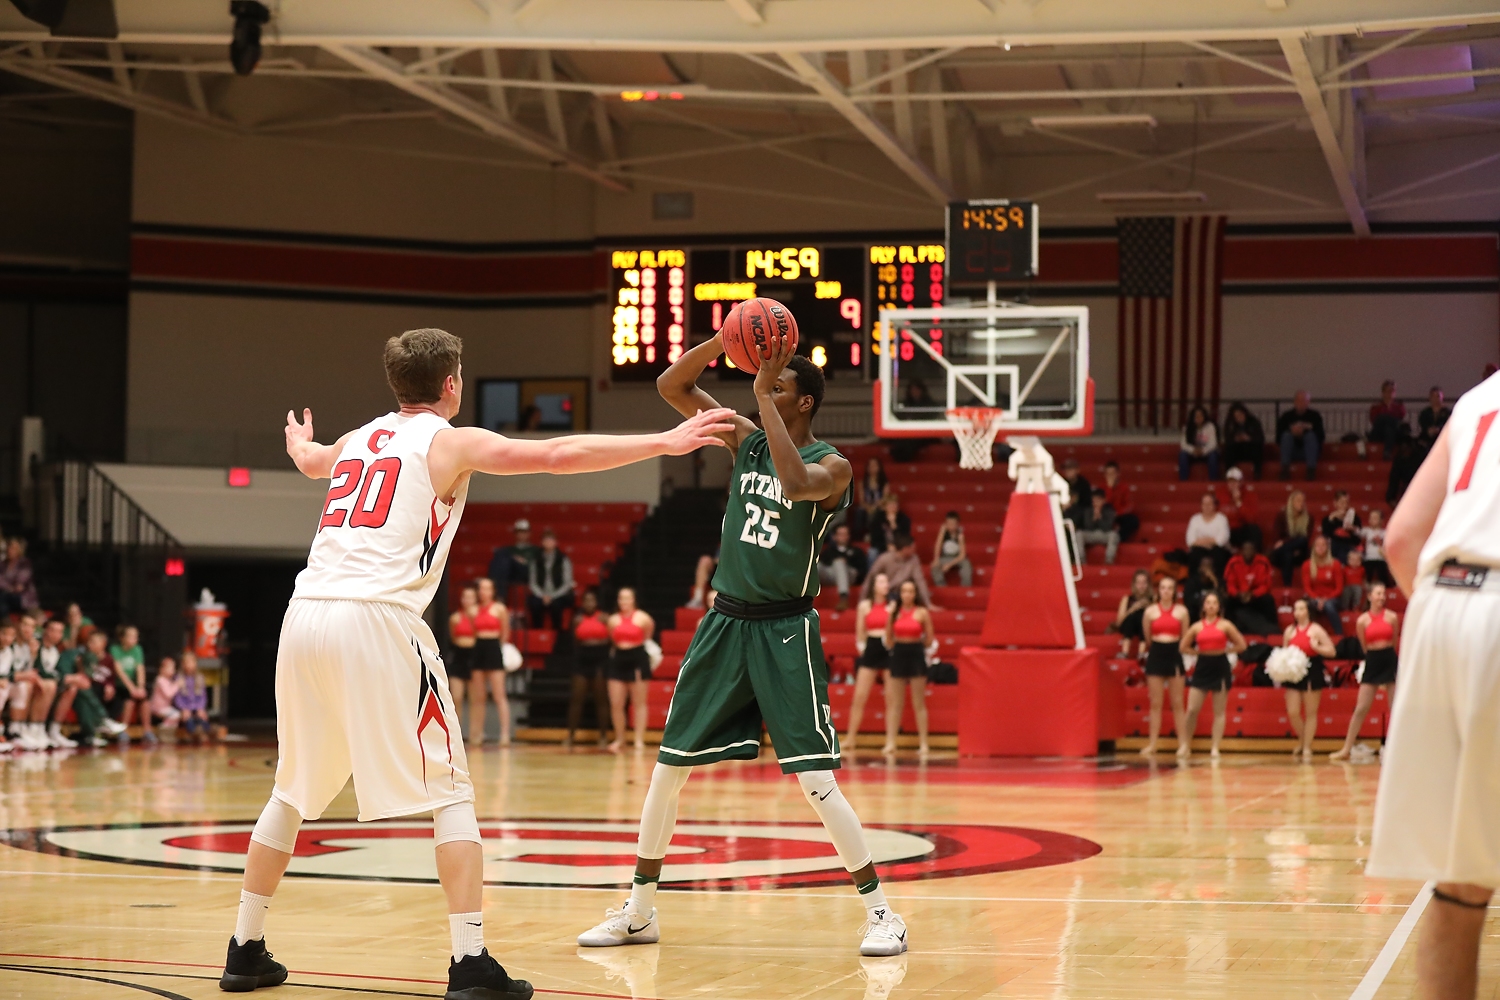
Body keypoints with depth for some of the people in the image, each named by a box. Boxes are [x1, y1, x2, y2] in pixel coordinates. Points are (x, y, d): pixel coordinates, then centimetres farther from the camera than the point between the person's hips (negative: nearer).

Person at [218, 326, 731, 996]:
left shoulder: (357, 441, 24)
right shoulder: (451, 442, 6)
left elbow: (310, 462, 49)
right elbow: (560, 455, -3)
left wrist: (299, 441, 74)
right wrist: (666, 442, 1)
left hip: (304, 615, 6)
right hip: (378, 620, -6)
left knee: (293, 791, 20)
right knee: (449, 793, 2)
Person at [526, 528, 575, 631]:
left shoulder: (563, 560, 1)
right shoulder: (536, 560, 7)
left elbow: (567, 584, -2)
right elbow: (533, 582, 6)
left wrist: (552, 596, -13)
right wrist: (542, 596, -11)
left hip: (559, 595, -2)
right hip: (540, 594, 2)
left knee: (555, 604, -36)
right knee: (534, 603, -32)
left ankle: (557, 632, -21)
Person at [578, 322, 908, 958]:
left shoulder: (832, 466, -9)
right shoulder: (746, 441, 7)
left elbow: (795, 484, -33)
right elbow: (671, 386, 3)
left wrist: (763, 395, -26)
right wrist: (725, 339, -12)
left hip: (785, 631, -6)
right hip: (725, 622, 6)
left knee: (814, 779, -11)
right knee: (668, 766, 8)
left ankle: (881, 913, -1)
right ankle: (639, 912, 20)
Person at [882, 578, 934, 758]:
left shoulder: (922, 613, -2)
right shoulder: (895, 612, 5)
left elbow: (929, 640, 2)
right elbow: (889, 640, 4)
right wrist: (889, 616, -3)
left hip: (916, 655, -3)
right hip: (898, 655, 3)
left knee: (919, 703, 0)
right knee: (895, 703, 4)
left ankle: (923, 743, 3)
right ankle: (891, 742, 5)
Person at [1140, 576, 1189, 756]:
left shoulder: (1181, 611, 2)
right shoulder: (1150, 611, 2)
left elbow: (1185, 637, 7)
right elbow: (1146, 636, 10)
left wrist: (1178, 650, 3)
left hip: (1174, 655, 0)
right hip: (1156, 655, 0)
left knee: (1177, 703, 2)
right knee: (1156, 703, 3)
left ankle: (1183, 743, 6)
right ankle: (1152, 744, 7)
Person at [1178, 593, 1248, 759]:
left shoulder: (1225, 625, 1)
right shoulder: (1197, 627, 6)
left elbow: (1241, 645, 3)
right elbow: (1184, 647, 11)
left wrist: (1225, 650, 0)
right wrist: (1199, 652, 3)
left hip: (1220, 667, -1)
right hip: (1202, 667, 1)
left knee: (1220, 711, 2)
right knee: (1192, 709, -3)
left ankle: (1215, 748, 6)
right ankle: (1186, 745, 9)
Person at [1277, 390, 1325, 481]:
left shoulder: (1314, 415, -1)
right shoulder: (1286, 416, -1)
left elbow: (1320, 437, -11)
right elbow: (1278, 439, -6)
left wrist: (1307, 428, -25)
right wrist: (1291, 430, -22)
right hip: (1292, 453, 1)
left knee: (1311, 435, -28)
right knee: (1287, 435, -25)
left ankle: (1311, 469, -37)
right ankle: (1285, 469, -33)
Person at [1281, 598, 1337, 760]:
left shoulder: (1316, 630, -3)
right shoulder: (1289, 631, 9)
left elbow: (1331, 651, -6)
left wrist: (1316, 647, -21)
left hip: (1312, 672, -3)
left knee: (1310, 713, 2)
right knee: (1292, 712, -3)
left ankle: (1307, 748, 10)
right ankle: (1302, 740, 21)